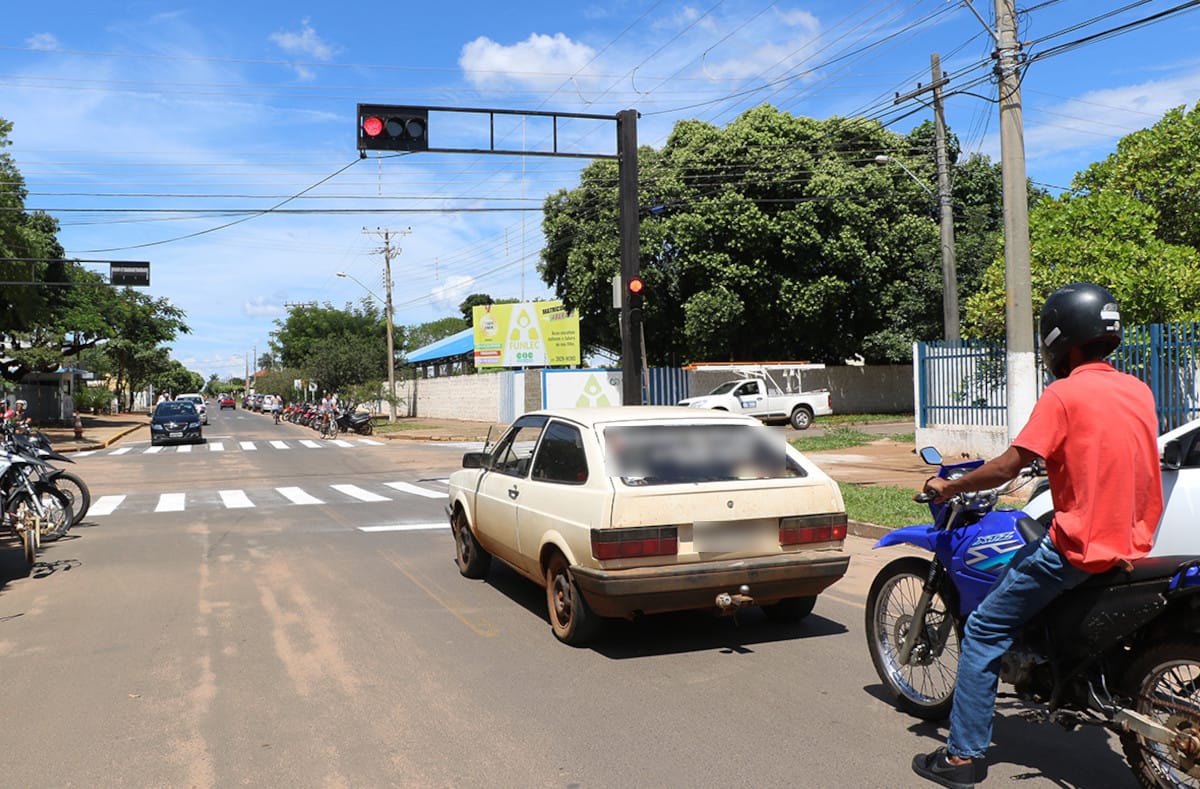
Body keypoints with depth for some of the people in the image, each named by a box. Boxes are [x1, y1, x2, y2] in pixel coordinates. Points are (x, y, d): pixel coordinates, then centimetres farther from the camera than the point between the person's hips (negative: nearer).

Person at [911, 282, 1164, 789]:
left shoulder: (1063, 395, -14)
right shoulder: (1139, 390, 7)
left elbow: (1008, 467, -16)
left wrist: (948, 487, -3)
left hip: (1078, 549, -8)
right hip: (1135, 547, 8)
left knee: (983, 631, 1)